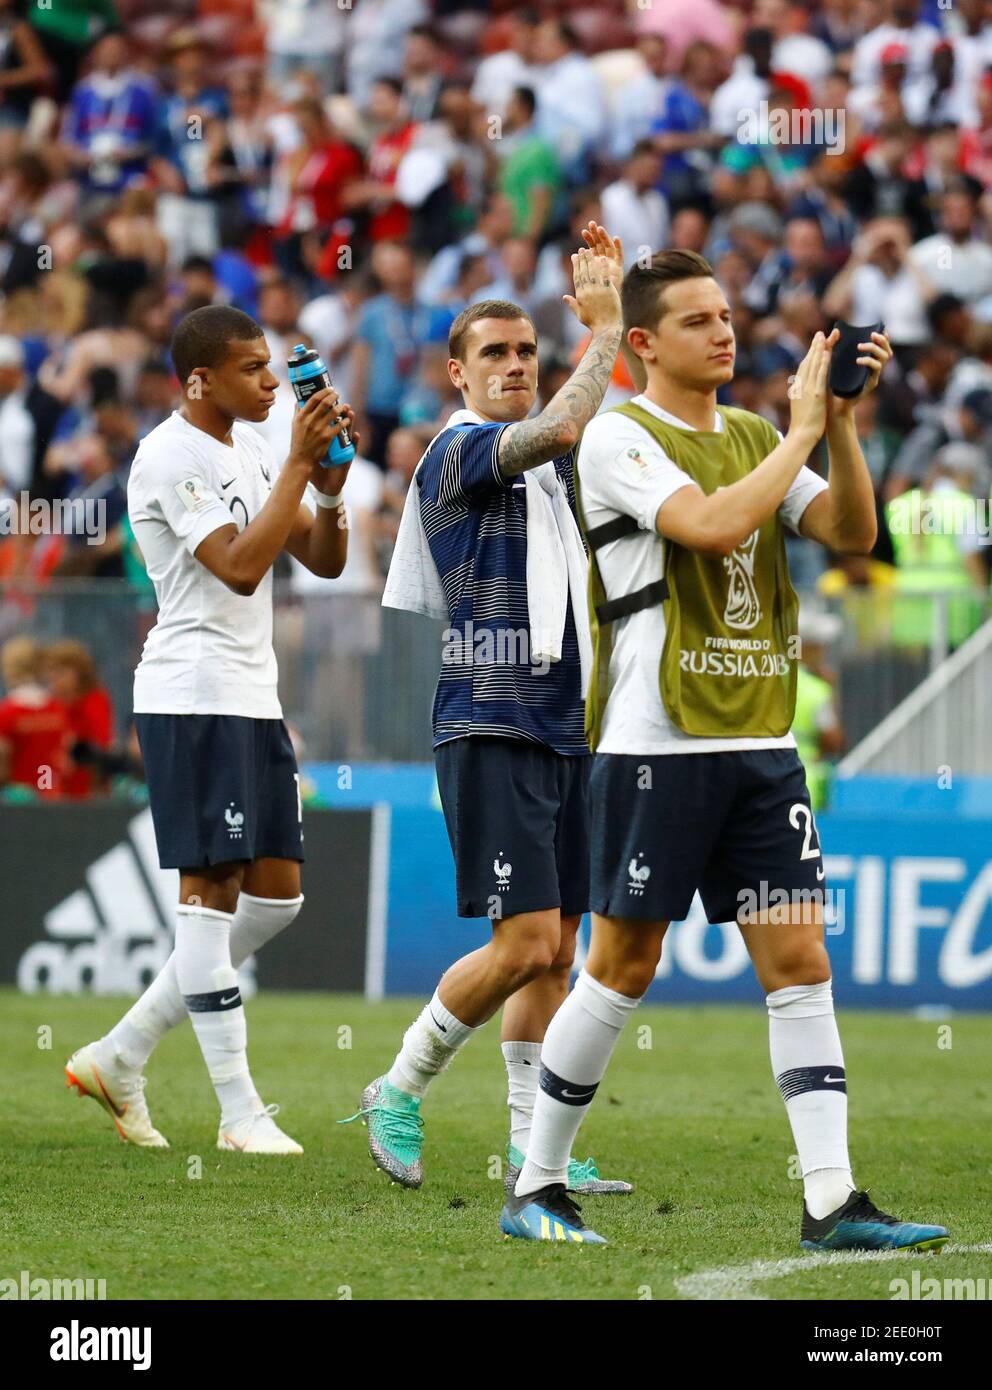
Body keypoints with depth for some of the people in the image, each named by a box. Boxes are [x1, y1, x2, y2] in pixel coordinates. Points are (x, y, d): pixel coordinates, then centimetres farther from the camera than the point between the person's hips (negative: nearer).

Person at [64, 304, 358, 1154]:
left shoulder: (251, 452, 15)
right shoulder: (170, 458, -12)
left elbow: (324, 562, 14)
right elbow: (239, 567, -21)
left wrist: (330, 490, -5)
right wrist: (299, 464, -19)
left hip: (253, 698, 9)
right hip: (193, 697, -9)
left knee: (275, 897, 8)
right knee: (211, 886, -7)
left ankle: (120, 1058, 15)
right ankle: (240, 1112, -5)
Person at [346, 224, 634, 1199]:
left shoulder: (545, 460, 18)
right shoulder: (459, 451, -9)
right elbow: (561, 428, -22)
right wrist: (605, 325, -18)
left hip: (565, 731, 8)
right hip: (492, 727, -8)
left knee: (554, 950, 6)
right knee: (525, 943, -14)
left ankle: (534, 1146, 10)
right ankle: (398, 1090, 4)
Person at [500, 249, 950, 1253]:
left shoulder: (754, 437, 14)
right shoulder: (618, 437, -6)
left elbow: (851, 532, 4)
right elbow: (712, 525, -21)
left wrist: (842, 423, -8)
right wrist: (803, 429, -16)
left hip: (760, 744, 6)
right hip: (656, 745, -6)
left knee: (798, 961, -1)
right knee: (624, 966, 0)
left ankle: (832, 1201, -3)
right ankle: (536, 1187, 12)